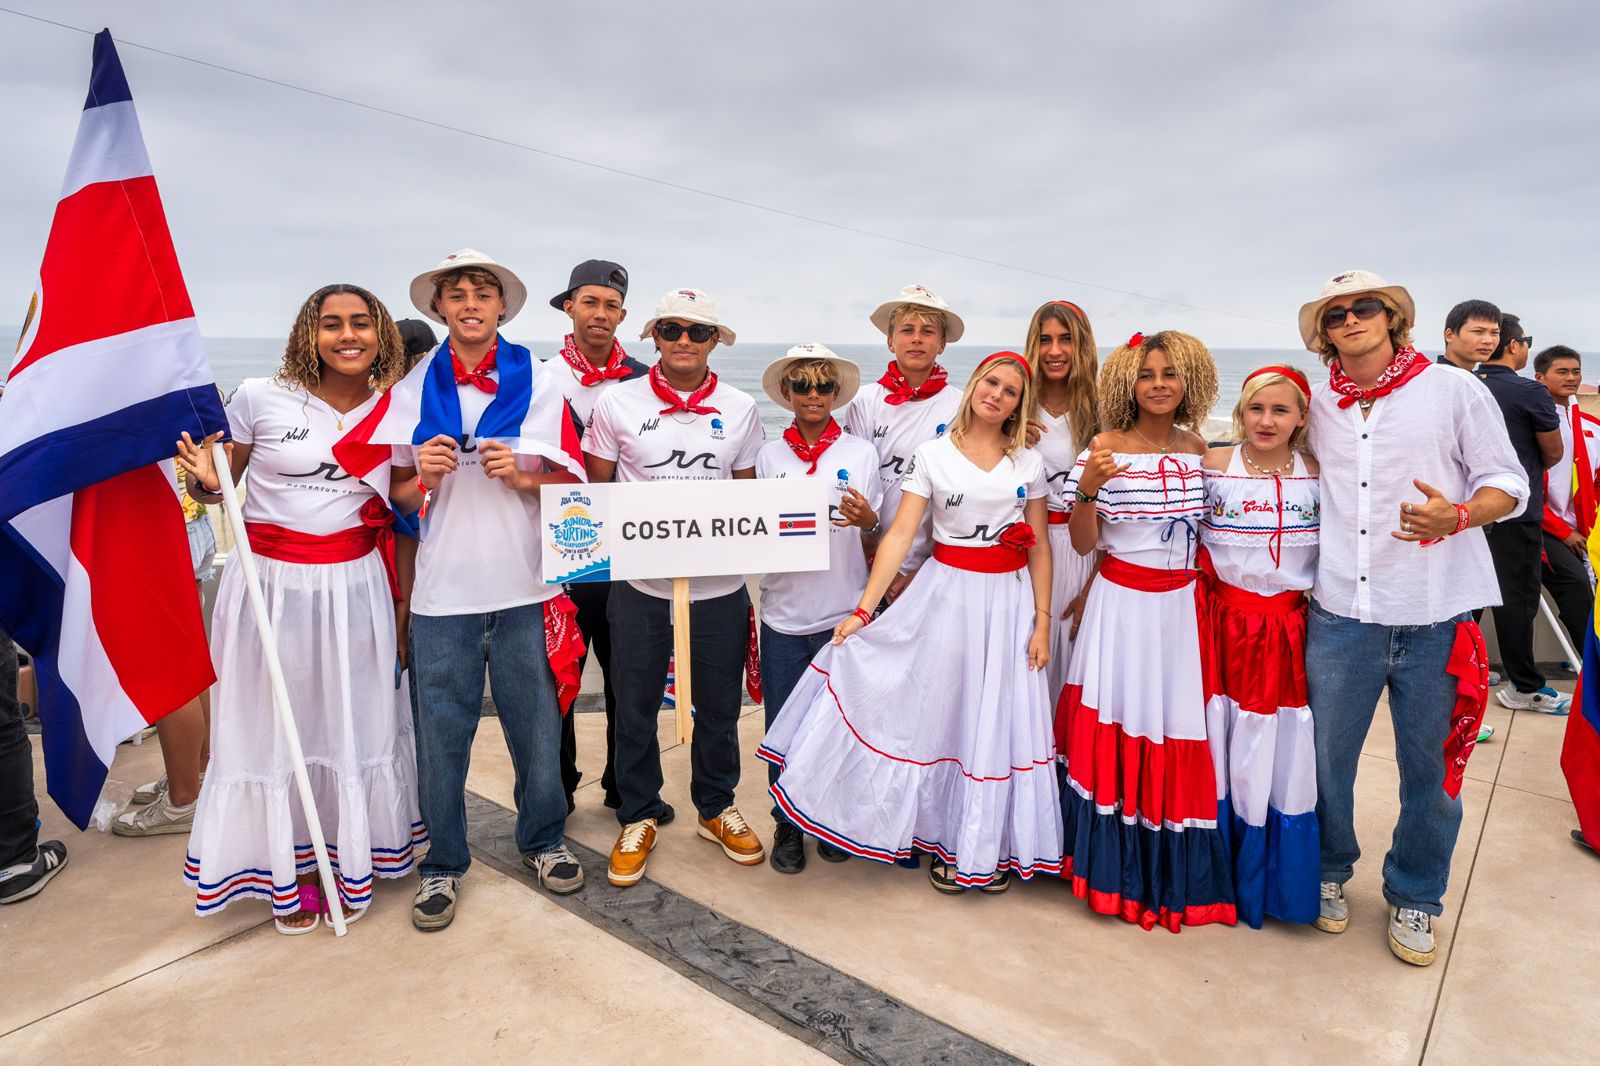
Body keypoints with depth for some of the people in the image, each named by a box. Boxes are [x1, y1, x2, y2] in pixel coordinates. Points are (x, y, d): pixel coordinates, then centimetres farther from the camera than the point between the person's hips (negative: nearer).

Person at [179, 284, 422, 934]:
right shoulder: (260, 399, -7)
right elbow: (219, 488, 2)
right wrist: (207, 483, -18)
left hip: (354, 585, 2)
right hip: (270, 584, -2)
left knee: (355, 723, 11)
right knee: (274, 727, 8)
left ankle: (348, 863, 32)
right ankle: (287, 872, 28)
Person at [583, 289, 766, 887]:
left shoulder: (740, 409, 4)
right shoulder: (617, 404, -1)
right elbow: (594, 490, 5)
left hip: (720, 585, 1)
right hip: (641, 583, -1)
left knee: (719, 706, 14)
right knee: (635, 707, 11)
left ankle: (716, 808, 36)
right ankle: (638, 817, 32)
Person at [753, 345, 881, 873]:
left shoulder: (861, 453, 2)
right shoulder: (769, 455, 3)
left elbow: (873, 547, 4)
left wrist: (868, 522, -17)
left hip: (844, 613, 0)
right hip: (784, 615, 1)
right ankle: (788, 826, 28)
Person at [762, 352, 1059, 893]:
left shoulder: (1029, 463, 4)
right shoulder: (931, 456, -2)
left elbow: (1039, 547, 6)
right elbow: (899, 534, -8)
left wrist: (1042, 622, 1)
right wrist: (863, 610, -14)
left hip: (1009, 600, 2)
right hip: (947, 593, -1)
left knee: (1000, 722, 8)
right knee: (943, 715, 6)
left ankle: (993, 845, 27)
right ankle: (947, 841, 25)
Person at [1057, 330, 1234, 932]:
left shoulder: (1197, 448, 8)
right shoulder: (1107, 446, -6)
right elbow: (1083, 544, -9)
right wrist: (1086, 489, -23)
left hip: (1181, 605, 4)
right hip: (1121, 605, -4)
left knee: (1178, 733, 7)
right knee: (1115, 732, 0)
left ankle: (1172, 874, 26)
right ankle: (1116, 871, 19)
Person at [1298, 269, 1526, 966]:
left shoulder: (1454, 390, 1)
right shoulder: (1318, 405, 7)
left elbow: (1507, 482, 3)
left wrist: (1456, 516, -19)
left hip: (1435, 618, -1)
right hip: (1341, 613, 2)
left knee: (1430, 768, 10)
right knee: (1326, 755, 10)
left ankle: (1414, 896, 32)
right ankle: (1330, 870, 34)